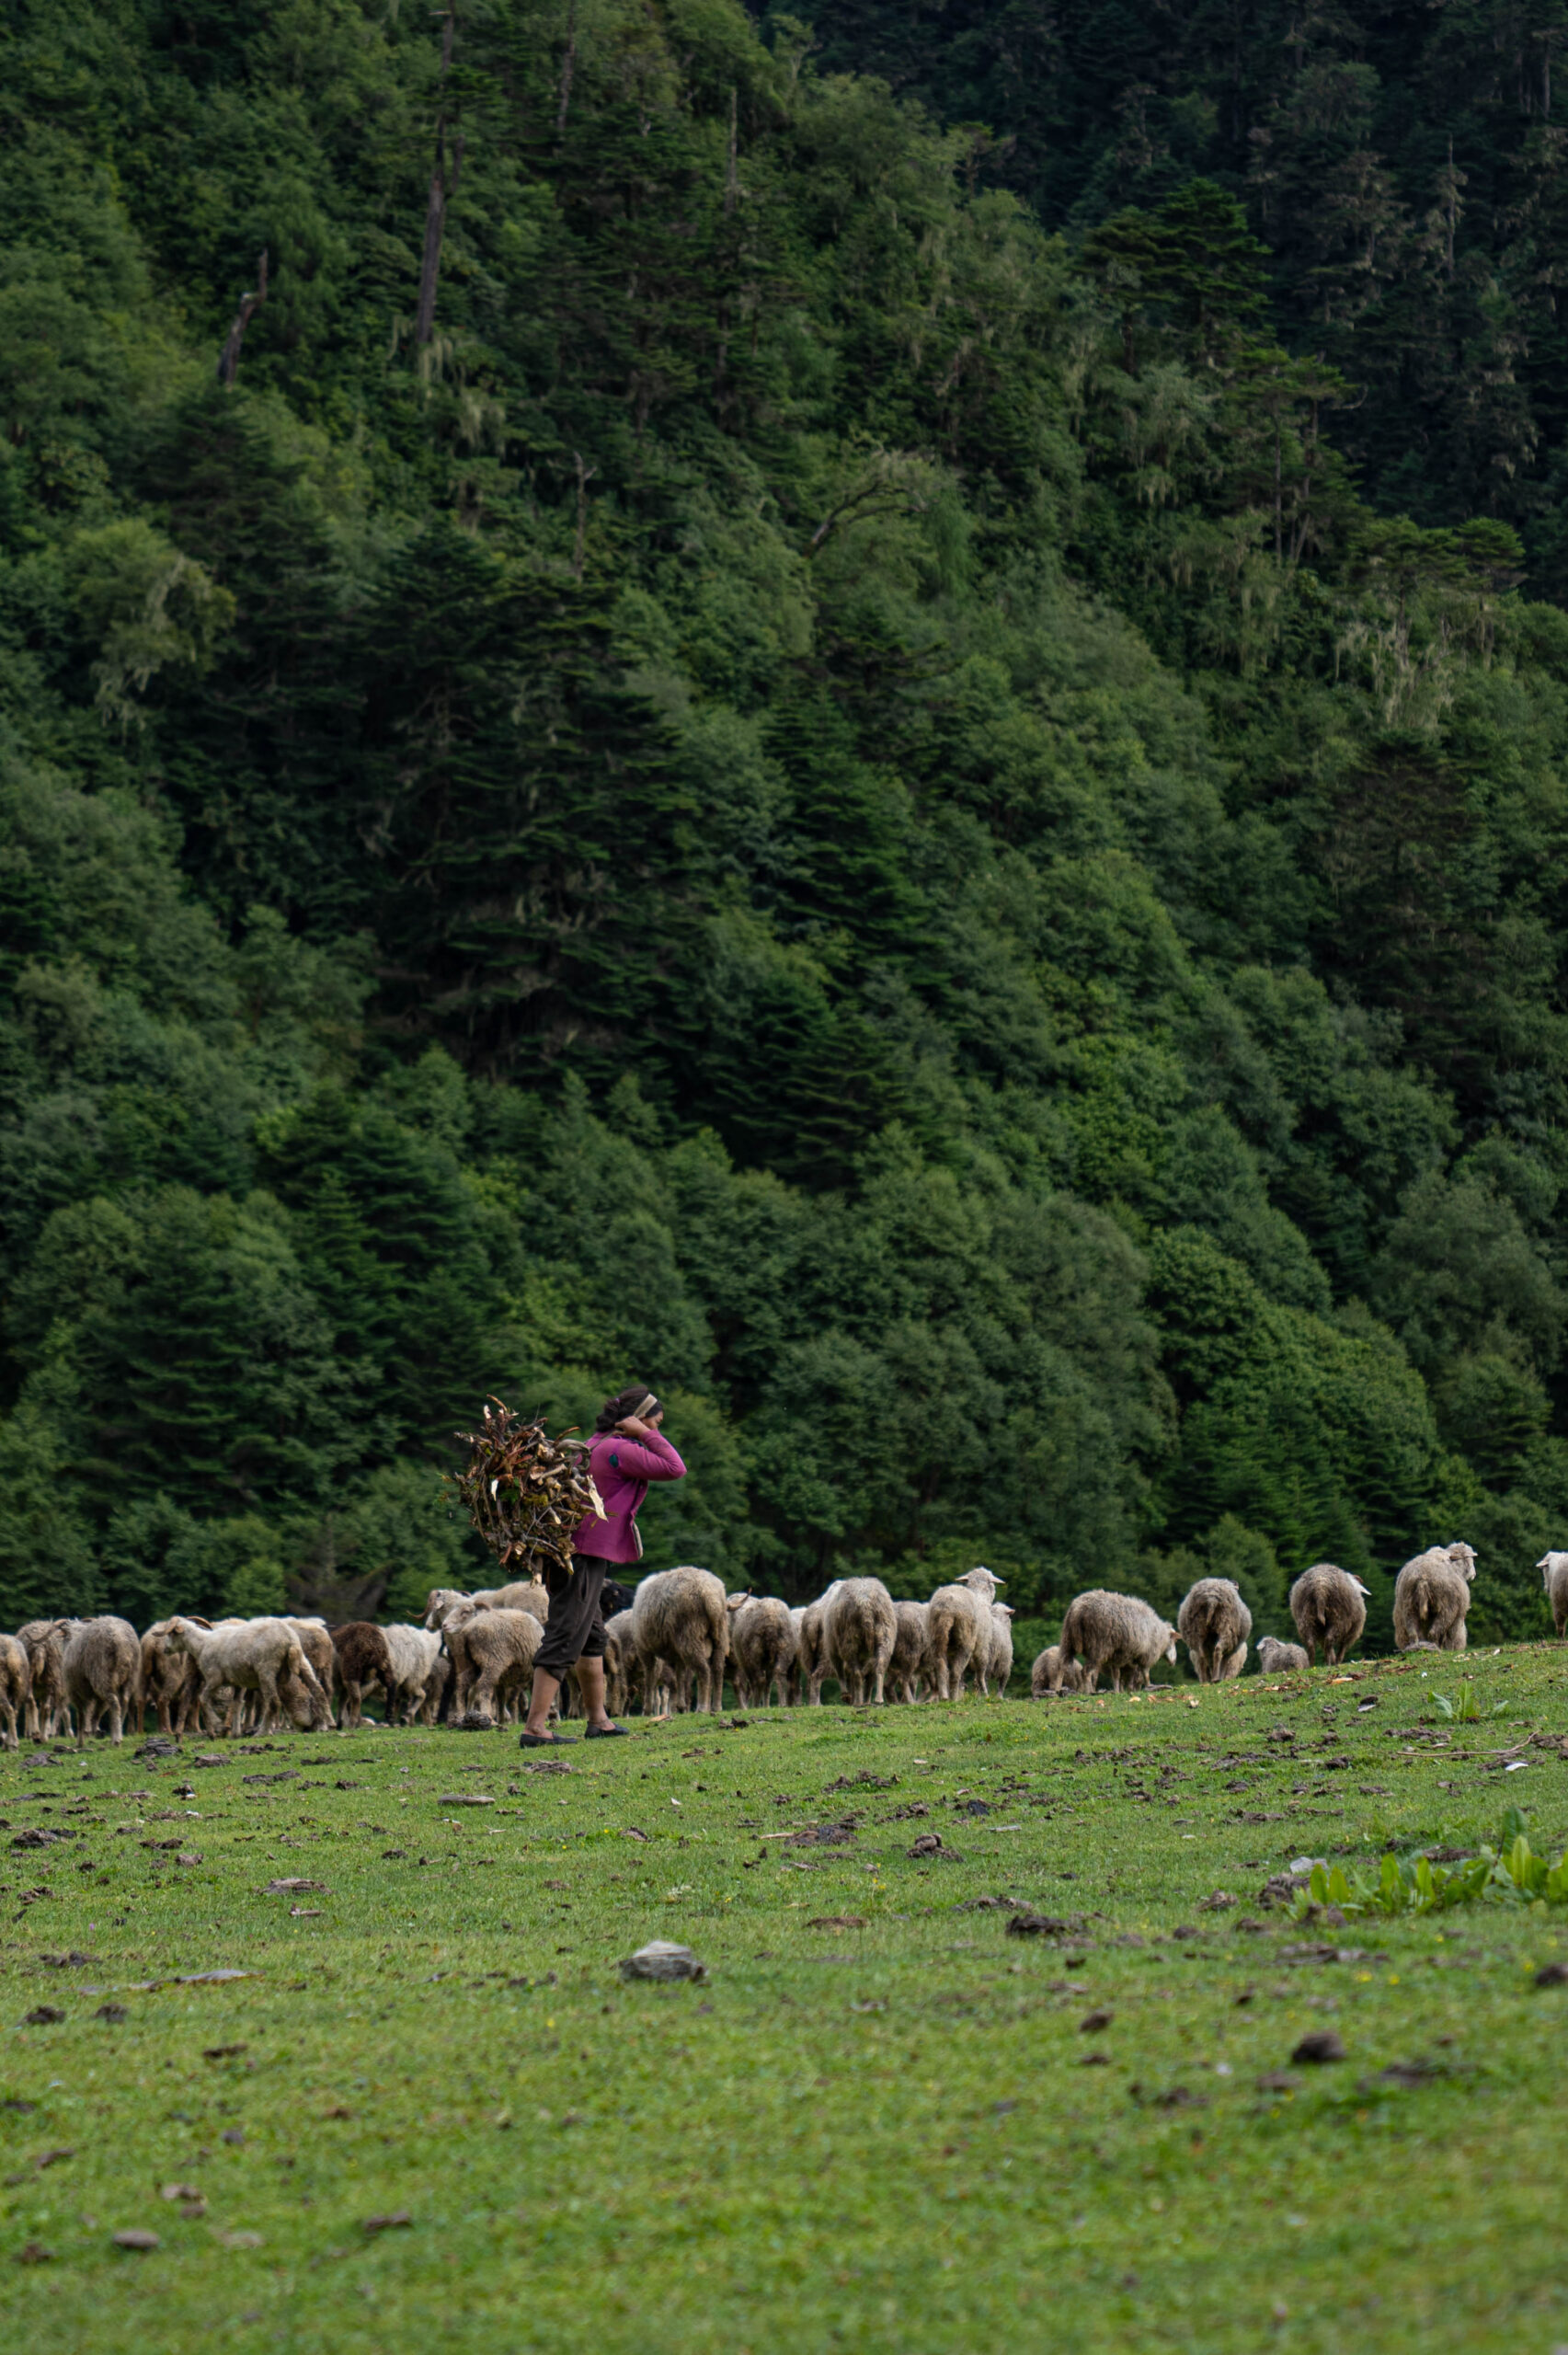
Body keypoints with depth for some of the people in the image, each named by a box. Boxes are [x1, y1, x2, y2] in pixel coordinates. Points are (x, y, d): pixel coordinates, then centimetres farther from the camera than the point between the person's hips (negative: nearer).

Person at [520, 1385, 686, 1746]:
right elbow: (675, 1469, -16)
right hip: (585, 1556, -10)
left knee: (592, 1637, 20)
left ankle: (599, 1720, 30)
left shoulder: (596, 1446, 16)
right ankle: (535, 1727, -14)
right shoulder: (618, 1451, -14)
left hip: (576, 1552, 10)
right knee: (564, 1639, -11)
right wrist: (644, 1434, -8)